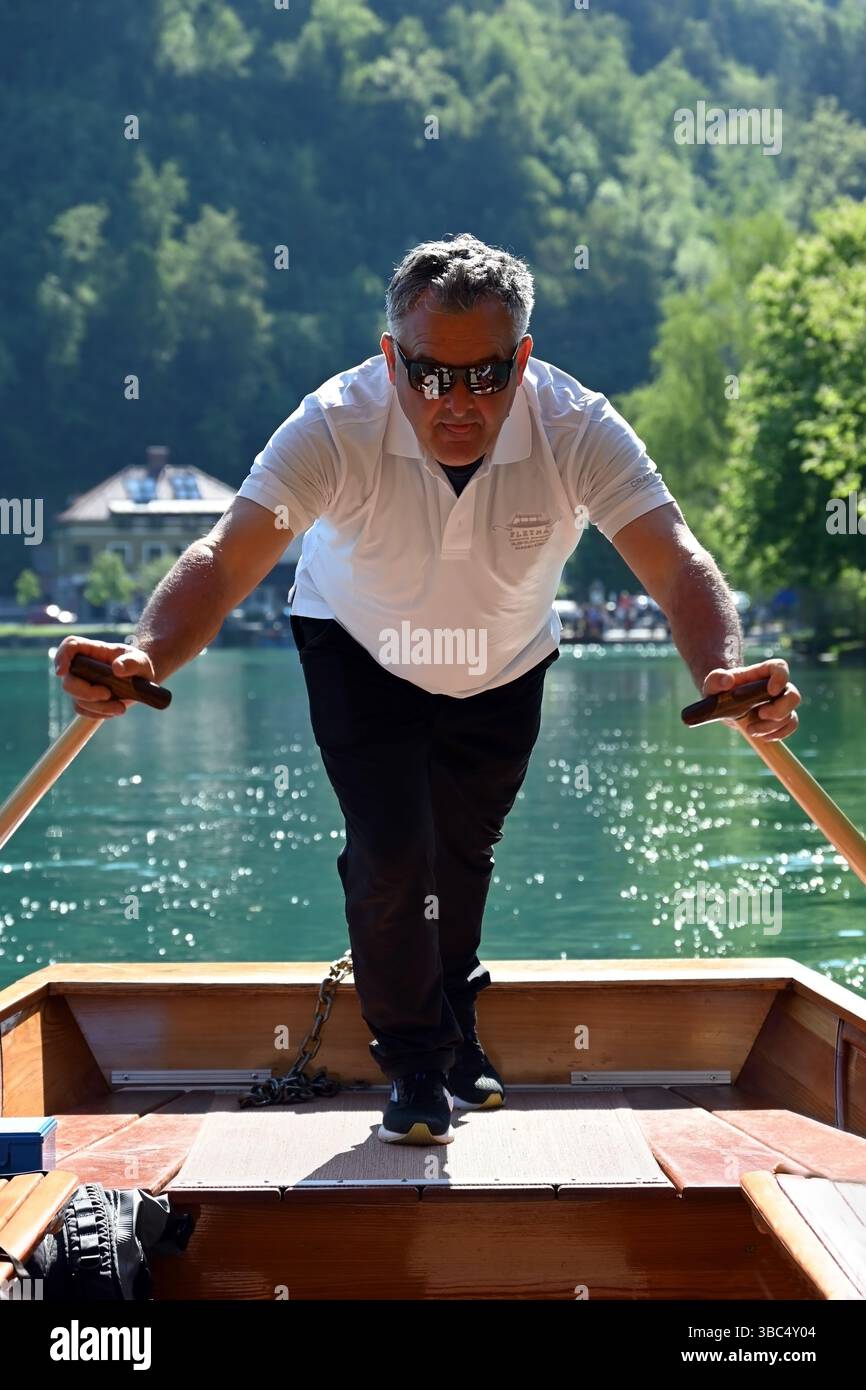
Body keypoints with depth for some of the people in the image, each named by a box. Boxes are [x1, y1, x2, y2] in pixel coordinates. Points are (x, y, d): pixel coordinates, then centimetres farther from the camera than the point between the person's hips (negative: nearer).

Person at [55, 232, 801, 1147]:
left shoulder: (579, 430, -33)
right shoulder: (336, 427, -37)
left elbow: (675, 563, -43)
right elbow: (228, 555, -46)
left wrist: (723, 674, -64)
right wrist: (147, 657, -67)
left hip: (505, 667, 2)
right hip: (361, 651, -2)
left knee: (465, 854, 17)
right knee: (390, 850, -14)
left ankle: (456, 1035, 45)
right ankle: (416, 1070, 9)